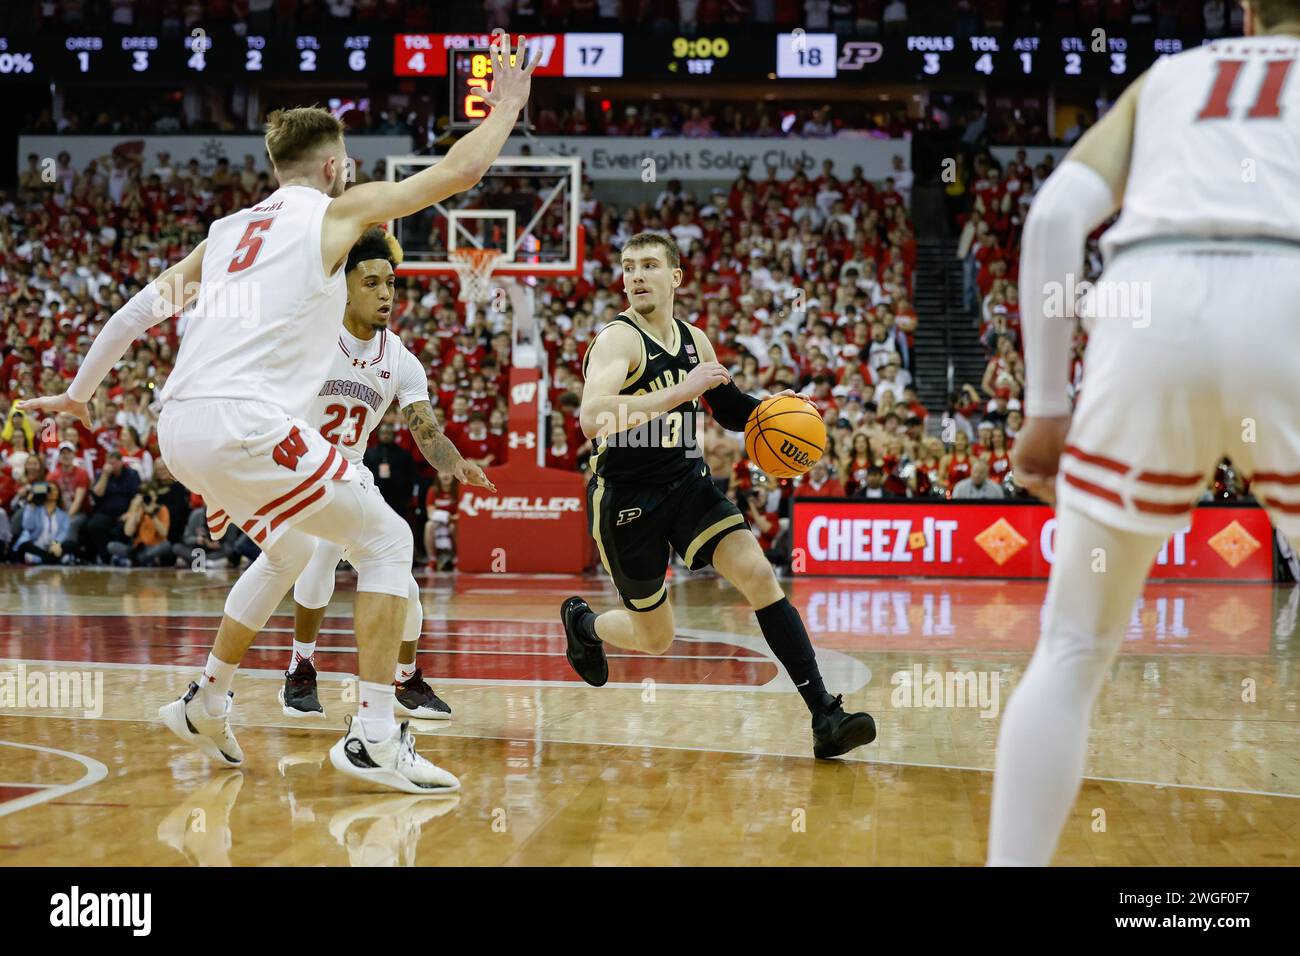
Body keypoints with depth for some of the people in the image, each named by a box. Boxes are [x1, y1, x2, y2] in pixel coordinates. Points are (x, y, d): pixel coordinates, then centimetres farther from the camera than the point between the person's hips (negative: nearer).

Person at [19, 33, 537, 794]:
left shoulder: (229, 231, 22)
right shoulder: (335, 212, 4)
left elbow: (137, 312, 25)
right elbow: (460, 171, 4)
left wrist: (80, 392, 37)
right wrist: (506, 106, 20)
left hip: (180, 425, 8)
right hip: (246, 424, -8)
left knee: (292, 547, 29)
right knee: (386, 540, 3)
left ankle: (207, 704, 32)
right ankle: (375, 737, -6)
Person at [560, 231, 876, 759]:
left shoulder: (694, 340, 6)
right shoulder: (617, 340, -16)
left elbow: (729, 408, 23)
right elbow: (592, 419, -34)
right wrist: (682, 390, -37)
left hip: (688, 482, 5)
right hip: (626, 498, -5)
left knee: (758, 574, -18)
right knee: (656, 640, 6)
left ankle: (825, 716, -20)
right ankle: (581, 621, 42)